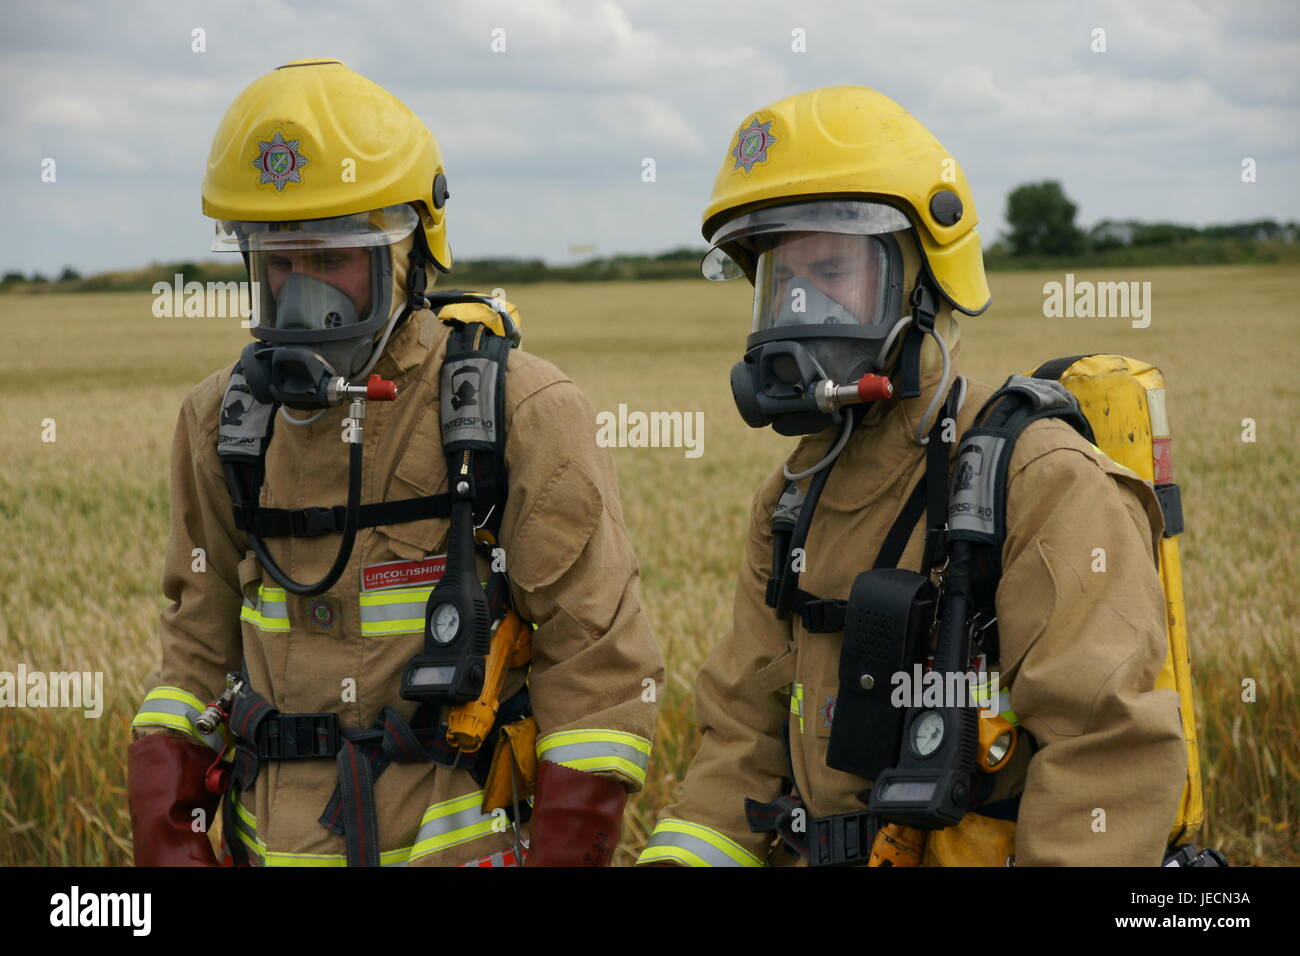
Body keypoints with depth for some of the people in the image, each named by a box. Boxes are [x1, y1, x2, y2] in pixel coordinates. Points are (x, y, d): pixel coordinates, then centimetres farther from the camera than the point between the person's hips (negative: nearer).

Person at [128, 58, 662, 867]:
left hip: (457, 845, -4)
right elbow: (200, 648, 14)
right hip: (278, 846, 4)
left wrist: (562, 857, -13)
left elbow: (603, 671, -8)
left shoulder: (522, 416, -8)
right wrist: (168, 844, 4)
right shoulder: (226, 423, 7)